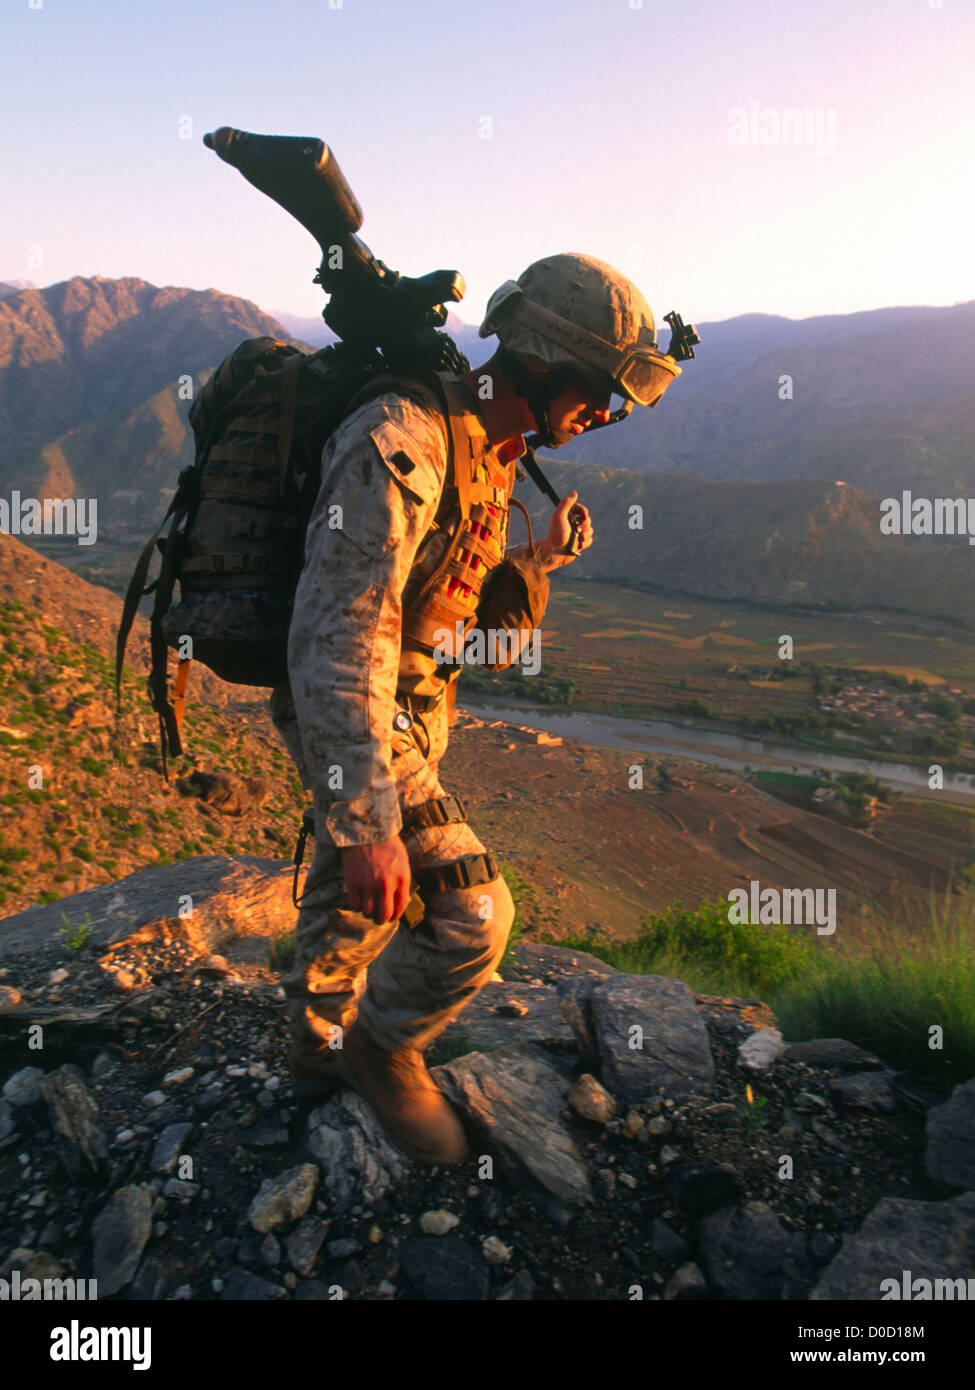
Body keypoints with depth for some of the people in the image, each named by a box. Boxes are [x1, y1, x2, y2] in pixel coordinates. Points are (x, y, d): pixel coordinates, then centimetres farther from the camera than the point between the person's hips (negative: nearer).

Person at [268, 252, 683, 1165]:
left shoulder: (489, 454, 7)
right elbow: (341, 635, -33)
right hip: (353, 719, -10)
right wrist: (369, 819, -34)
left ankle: (320, 1050, 47)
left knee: (357, 898, 24)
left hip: (412, 706, 10)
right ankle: (382, 1047, 17)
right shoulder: (400, 444, -26)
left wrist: (543, 557, 3)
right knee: (472, 916, -11)